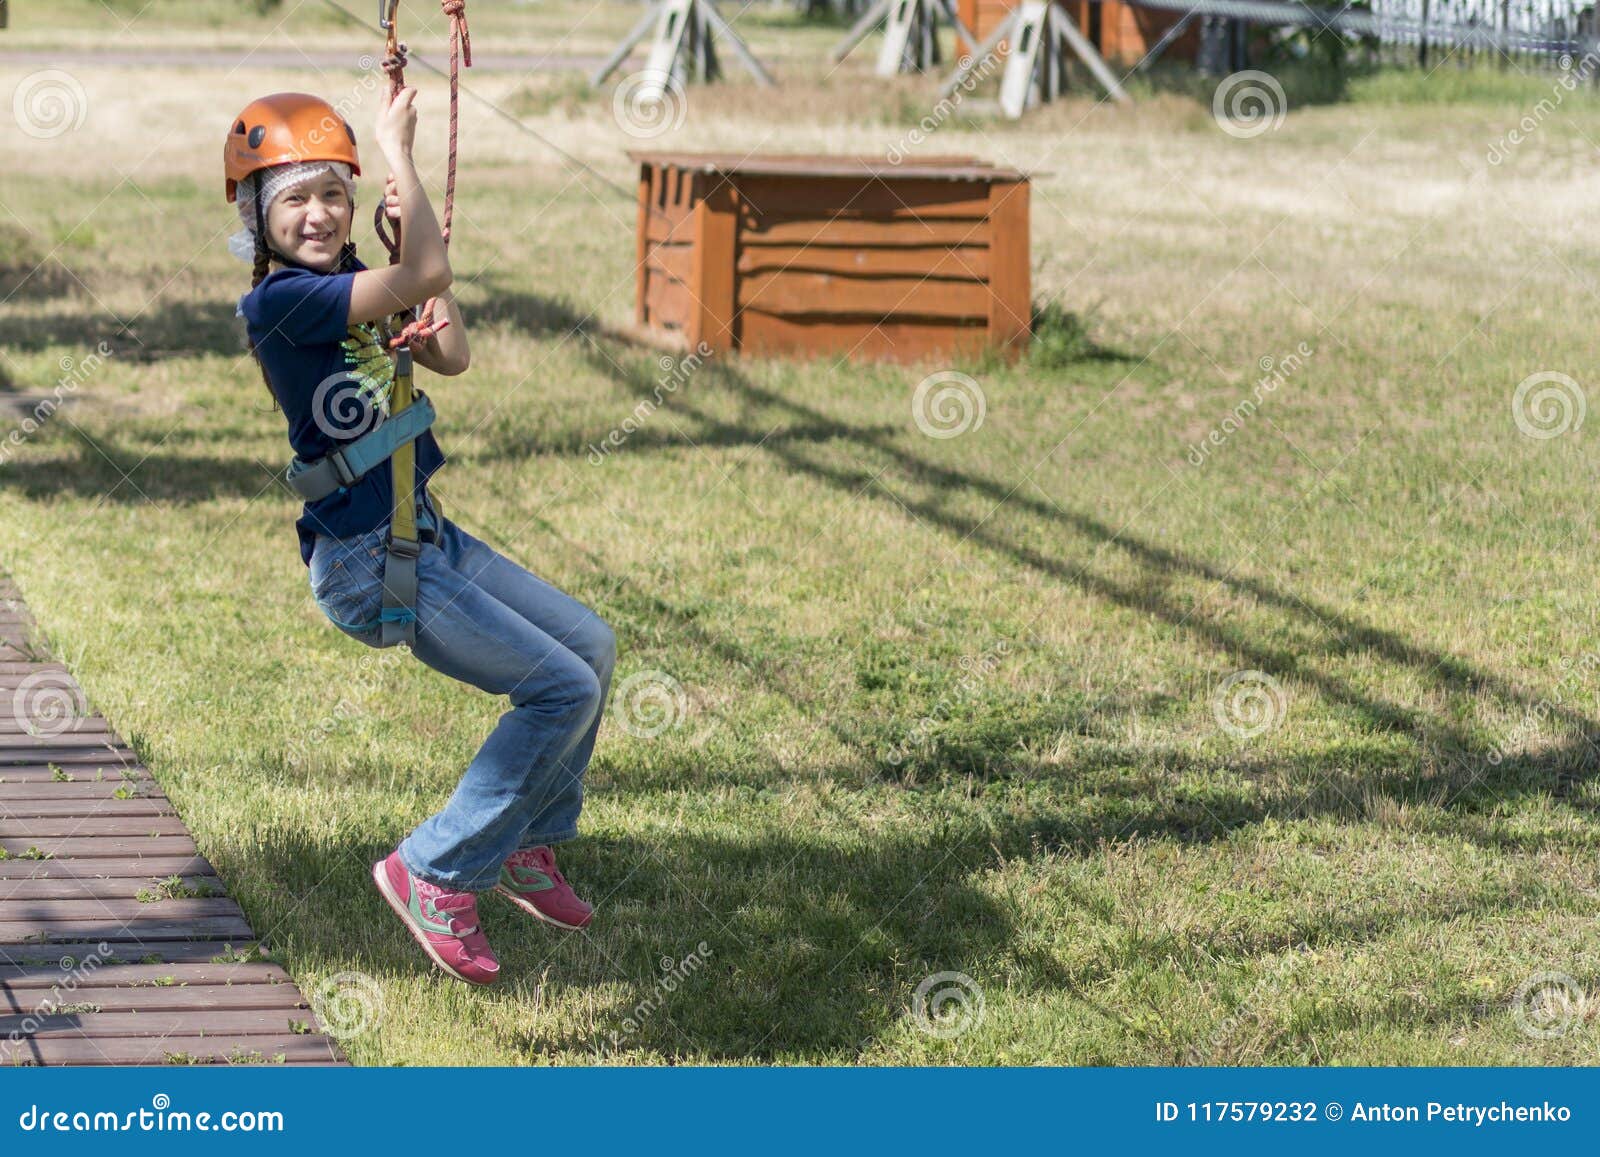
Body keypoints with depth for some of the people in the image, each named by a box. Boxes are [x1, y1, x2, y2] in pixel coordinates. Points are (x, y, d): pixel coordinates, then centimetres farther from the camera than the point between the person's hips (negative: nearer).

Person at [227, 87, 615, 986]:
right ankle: (437, 873, -3)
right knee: (564, 686, -13)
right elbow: (428, 276, -29)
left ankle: (527, 845, 27)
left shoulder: (349, 285, 9)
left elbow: (451, 356, 13)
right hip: (366, 563, -10)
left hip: (426, 535, 10)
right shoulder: (281, 300, -20)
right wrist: (399, 149, -20)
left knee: (592, 645, 16)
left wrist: (412, 218, 7)